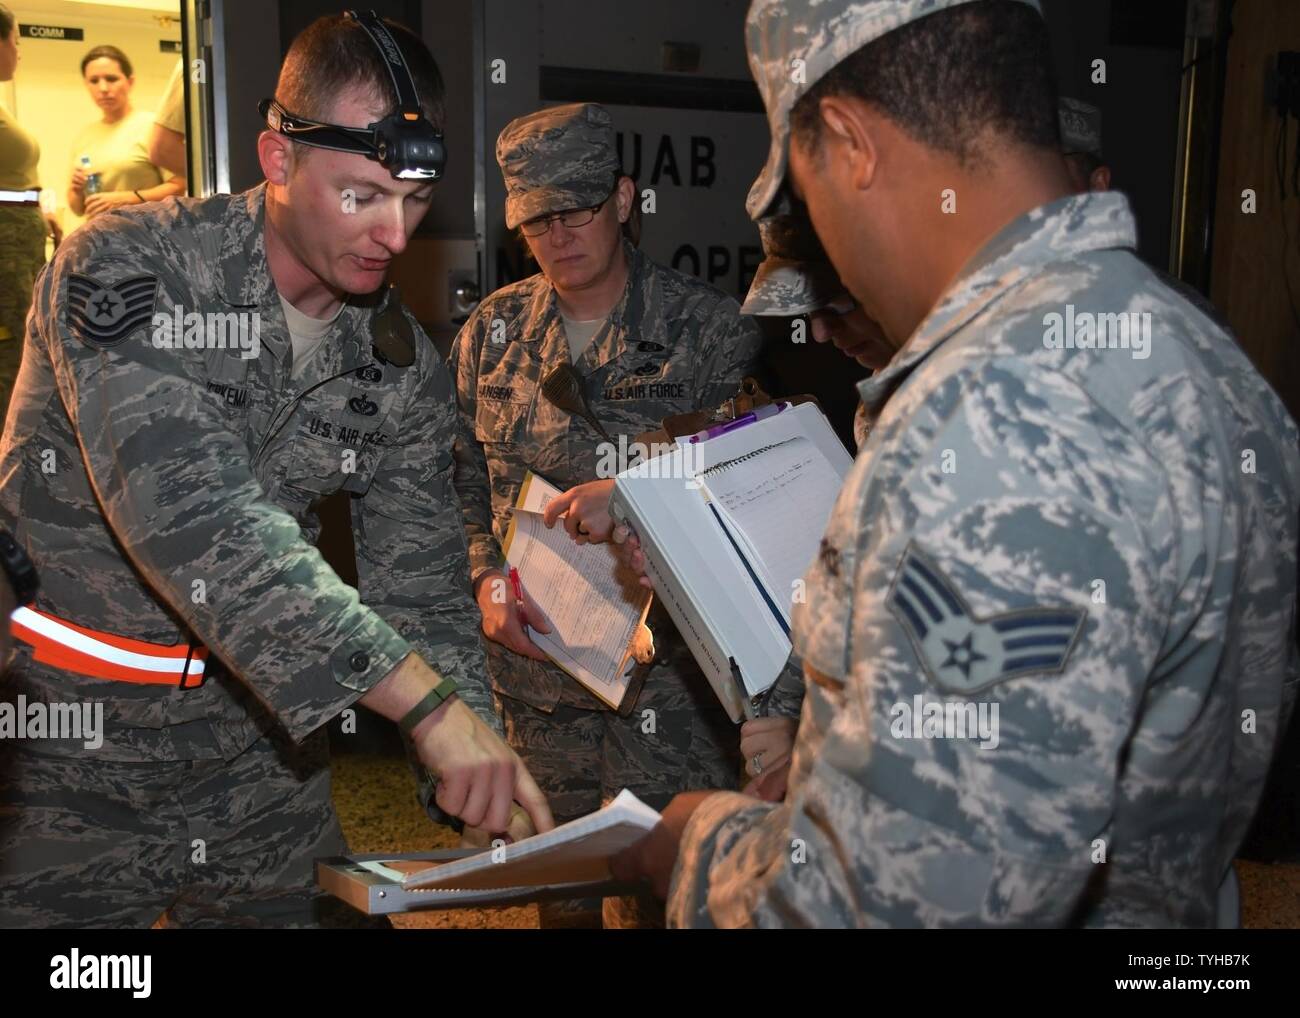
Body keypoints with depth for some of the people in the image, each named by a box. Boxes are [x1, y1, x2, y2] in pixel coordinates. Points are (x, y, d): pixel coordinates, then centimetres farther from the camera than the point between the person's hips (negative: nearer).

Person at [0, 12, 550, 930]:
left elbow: (423, 589, 0)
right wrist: (429, 700, -37)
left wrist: (485, 779, -14)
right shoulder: (125, 269, -19)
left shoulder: (407, 367, -3)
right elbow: (194, 522, -32)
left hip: (258, 765, 4)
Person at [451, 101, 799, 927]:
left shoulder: (709, 327, -6)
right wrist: (488, 579, -4)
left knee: (661, 895, 4)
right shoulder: (492, 331, 6)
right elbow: (464, 479, 12)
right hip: (535, 655, 3)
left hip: (668, 672, -3)